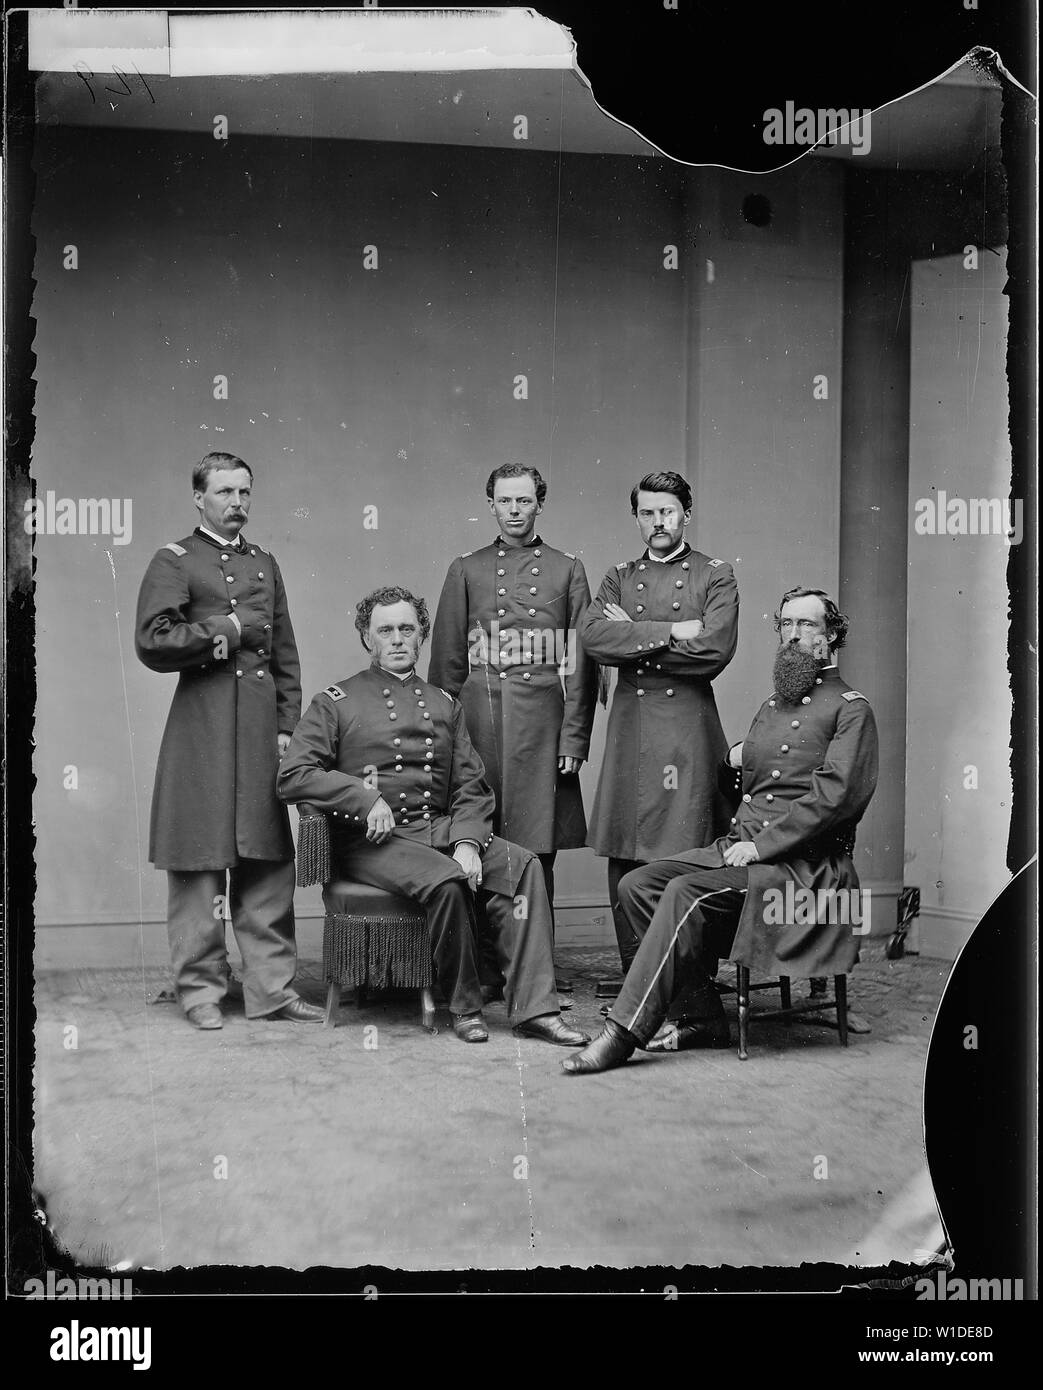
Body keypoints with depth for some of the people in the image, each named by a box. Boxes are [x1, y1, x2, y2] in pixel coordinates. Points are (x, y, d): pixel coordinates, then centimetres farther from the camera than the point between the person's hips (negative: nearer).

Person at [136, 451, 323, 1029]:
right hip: (203, 725, -5)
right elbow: (152, 643, -10)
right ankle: (200, 989, 10)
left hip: (263, 724, 5)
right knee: (200, 861, -1)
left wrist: (287, 725, 8)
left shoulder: (264, 563, 18)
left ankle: (271, 986, 12)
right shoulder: (174, 562, 2)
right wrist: (229, 629, -9)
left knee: (269, 861, 5)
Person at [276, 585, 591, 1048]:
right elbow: (292, 777, -4)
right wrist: (365, 798, -16)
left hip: (441, 830, 4)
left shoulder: (445, 705, 19)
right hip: (370, 839, -4)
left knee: (523, 864, -21)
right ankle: (465, 1006, -13)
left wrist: (467, 840, -8)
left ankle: (534, 1008, -22)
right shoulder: (336, 702, 6)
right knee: (446, 879, -33)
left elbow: (471, 788, 13)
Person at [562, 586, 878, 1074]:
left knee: (685, 894, -29)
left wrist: (762, 845, -18)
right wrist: (733, 758, 8)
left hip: (805, 864, -8)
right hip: (737, 848, 8)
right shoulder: (770, 709, 25)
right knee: (637, 885, -12)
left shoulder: (850, 708, 0)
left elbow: (836, 795, -14)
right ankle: (704, 1016, -12)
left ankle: (625, 1033, -28)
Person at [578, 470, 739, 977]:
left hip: (688, 725, -3)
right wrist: (668, 632, -10)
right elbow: (591, 635, -3)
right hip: (629, 722, 3)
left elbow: (714, 650, -10)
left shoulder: (716, 576, 6)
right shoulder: (619, 577, 16)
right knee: (623, 861, 2)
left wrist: (635, 638, -4)